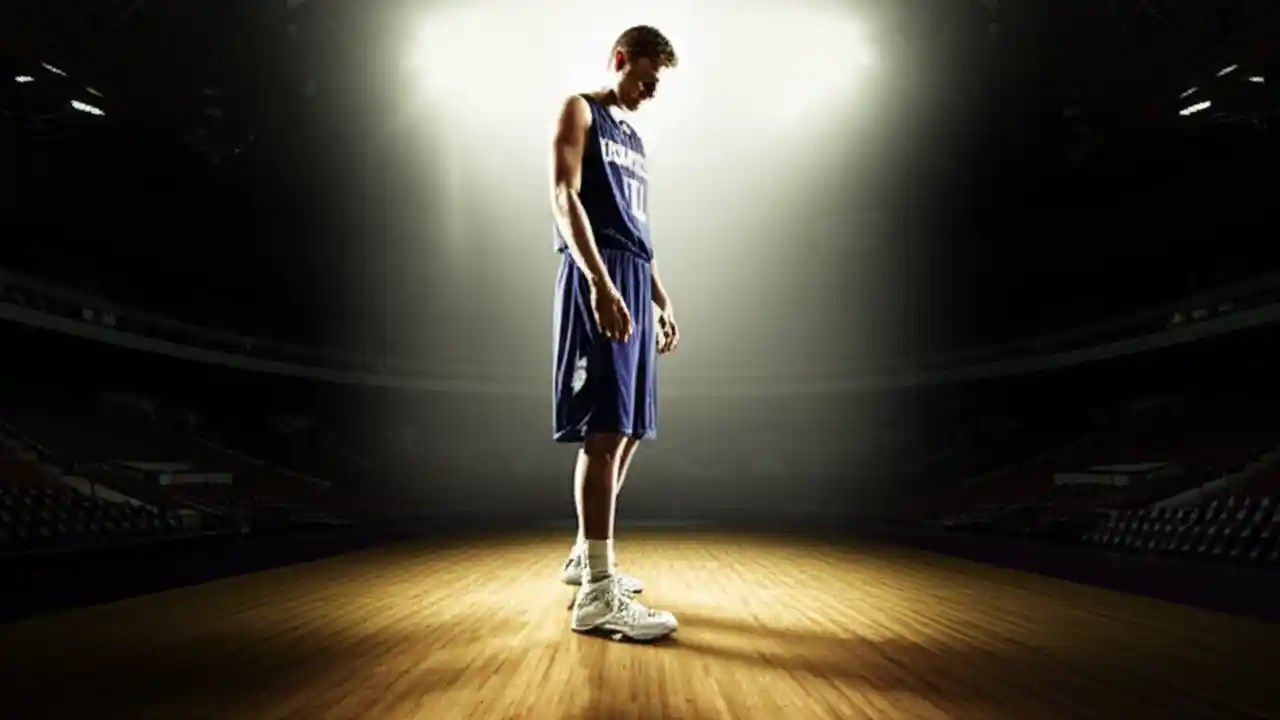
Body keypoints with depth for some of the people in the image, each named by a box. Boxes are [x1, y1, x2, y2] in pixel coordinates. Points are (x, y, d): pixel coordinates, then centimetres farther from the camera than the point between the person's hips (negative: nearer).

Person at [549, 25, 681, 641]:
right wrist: (600, 283, -24)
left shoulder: (633, 138, 27)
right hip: (597, 280, -9)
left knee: (627, 432, 8)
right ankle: (598, 594, -13)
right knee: (604, 432, -15)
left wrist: (660, 298, 22)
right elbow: (564, 196, -11)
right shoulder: (580, 112, 4)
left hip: (634, 282, 9)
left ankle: (586, 555, 22)